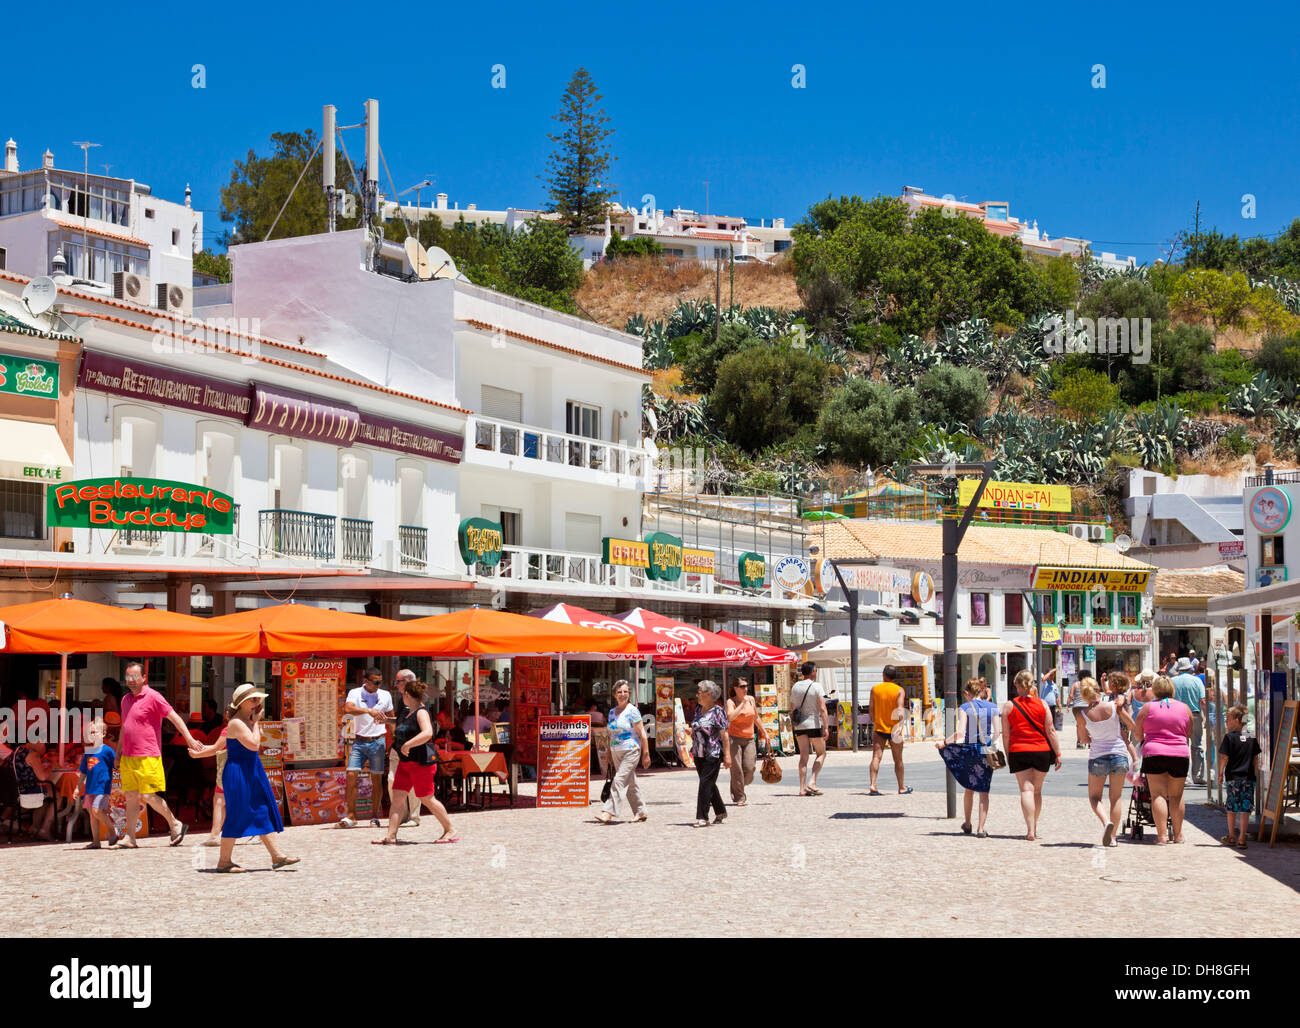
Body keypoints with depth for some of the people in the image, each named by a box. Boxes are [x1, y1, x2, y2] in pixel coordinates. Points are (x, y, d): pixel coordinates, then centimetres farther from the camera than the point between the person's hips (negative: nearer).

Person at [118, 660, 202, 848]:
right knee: (130, 796, 5)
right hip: (128, 758, 7)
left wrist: (189, 738, -17)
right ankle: (130, 838, 7)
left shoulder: (153, 697, -7)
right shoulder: (126, 700, 16)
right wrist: (119, 754, 28)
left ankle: (175, 825, 9)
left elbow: (174, 717, -10)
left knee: (149, 796, -8)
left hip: (147, 758, -7)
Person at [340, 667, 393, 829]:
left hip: (378, 741, 1)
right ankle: (351, 815, -2)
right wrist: (368, 710, -36)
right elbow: (347, 708, -25)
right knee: (351, 775, -9)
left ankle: (375, 817, 9)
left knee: (377, 779, 1)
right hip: (360, 741, -1)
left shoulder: (385, 696, 6)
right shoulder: (355, 693, -3)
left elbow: (391, 717, 20)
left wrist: (386, 720, 0)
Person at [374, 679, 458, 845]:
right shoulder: (407, 713, 16)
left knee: (427, 799, -3)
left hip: (420, 762, -9)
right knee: (398, 797, 0)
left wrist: (407, 745, -29)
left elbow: (427, 733, -31)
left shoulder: (421, 712, -13)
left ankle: (451, 831, 9)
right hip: (405, 763, 9)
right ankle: (391, 836, -2)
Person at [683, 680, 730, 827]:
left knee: (705, 783, -11)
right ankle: (721, 812, 27)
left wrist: (727, 755, -16)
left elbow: (724, 735, -12)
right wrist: (689, 731, -1)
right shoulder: (699, 710, 13)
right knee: (709, 784, 14)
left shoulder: (717, 711, -9)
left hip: (713, 754, -8)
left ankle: (702, 817, -10)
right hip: (699, 754, 8)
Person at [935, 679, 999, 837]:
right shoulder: (992, 707, 4)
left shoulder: (965, 708, -7)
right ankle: (981, 829, -3)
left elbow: (960, 732, -17)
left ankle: (967, 824, 30)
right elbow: (996, 733, 3)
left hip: (970, 750, -2)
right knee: (983, 790, 3)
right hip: (987, 750, 2)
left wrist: (944, 743, -7)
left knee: (969, 788, 18)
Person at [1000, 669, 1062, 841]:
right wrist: (1058, 753, 4)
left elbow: (1006, 734, 0)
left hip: (1018, 751, -1)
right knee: (1037, 791, 15)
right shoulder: (1041, 704, 1)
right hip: (1042, 751, 1)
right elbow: (1050, 731, -1)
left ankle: (1030, 830, -16)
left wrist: (1007, 756, 9)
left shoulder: (1009, 706, -1)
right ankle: (1034, 828, 24)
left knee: (1026, 790, -4)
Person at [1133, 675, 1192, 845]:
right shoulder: (1184, 708, 7)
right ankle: (1177, 834, 17)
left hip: (1154, 754, -2)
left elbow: (1137, 734, 8)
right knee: (1176, 796, 11)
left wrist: (1143, 741, 29)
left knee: (1158, 795, -2)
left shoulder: (1148, 708, 2)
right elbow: (1189, 735, 15)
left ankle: (1162, 835, -9)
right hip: (1180, 754, 2)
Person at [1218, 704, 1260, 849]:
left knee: (1232, 808, 11)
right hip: (1249, 777, 3)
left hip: (1233, 777, -3)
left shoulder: (1229, 737, -8)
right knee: (1245, 809, 1)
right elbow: (1256, 759, 9)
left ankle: (1231, 837, 22)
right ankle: (1242, 839, -2)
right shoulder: (1252, 738, 5)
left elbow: (1224, 757, -9)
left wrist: (1221, 773, 1)